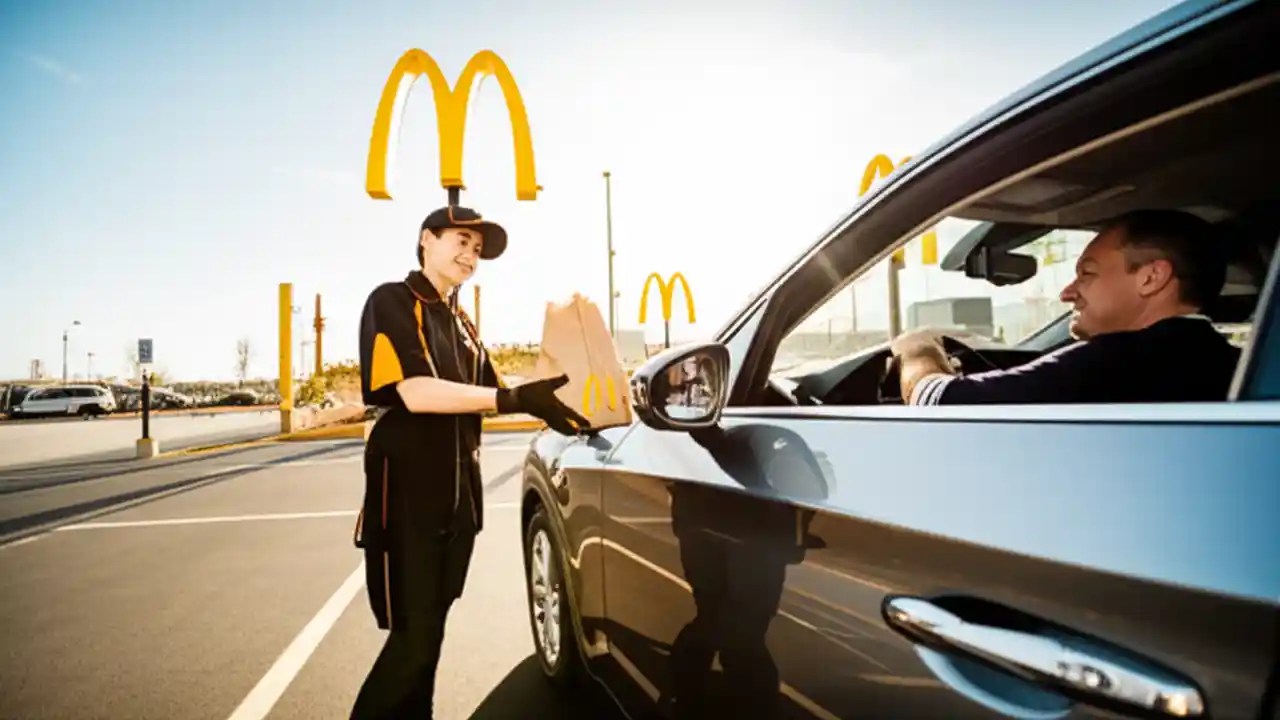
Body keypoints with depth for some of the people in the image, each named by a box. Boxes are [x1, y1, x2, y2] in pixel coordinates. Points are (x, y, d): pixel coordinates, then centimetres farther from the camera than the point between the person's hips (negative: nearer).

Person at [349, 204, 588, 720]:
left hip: (456, 492, 7)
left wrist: (540, 399, -5)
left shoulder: (461, 323, 17)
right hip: (408, 492, -7)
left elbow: (484, 397, 12)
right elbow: (415, 393, -22)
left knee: (431, 628, 16)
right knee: (413, 637, -7)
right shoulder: (391, 302, -7)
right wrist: (515, 398, -28)